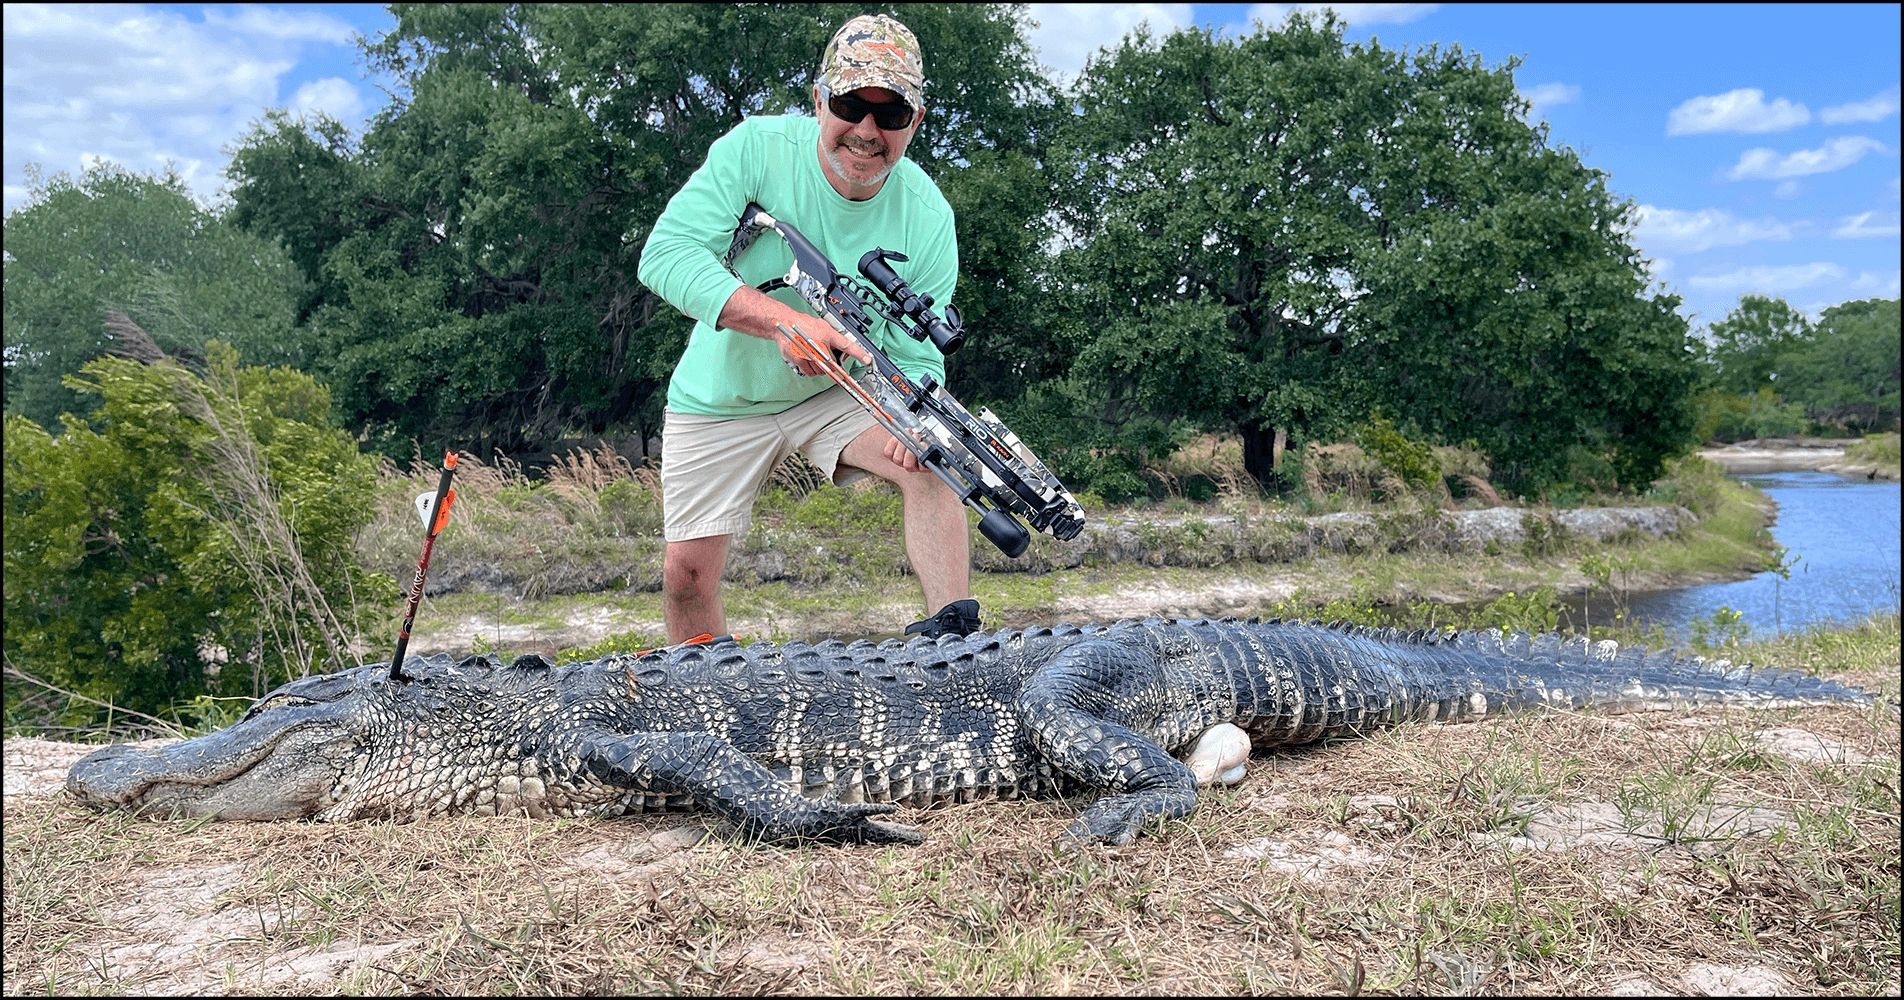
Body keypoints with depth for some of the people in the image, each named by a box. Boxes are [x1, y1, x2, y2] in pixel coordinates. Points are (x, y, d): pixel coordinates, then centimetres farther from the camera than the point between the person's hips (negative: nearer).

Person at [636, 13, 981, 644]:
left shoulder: (928, 218, -17)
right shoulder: (758, 148, -22)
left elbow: (916, 357, -14)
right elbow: (665, 255, -31)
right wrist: (782, 320, -45)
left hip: (840, 393, 1)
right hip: (722, 401, 0)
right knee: (687, 571, 1)